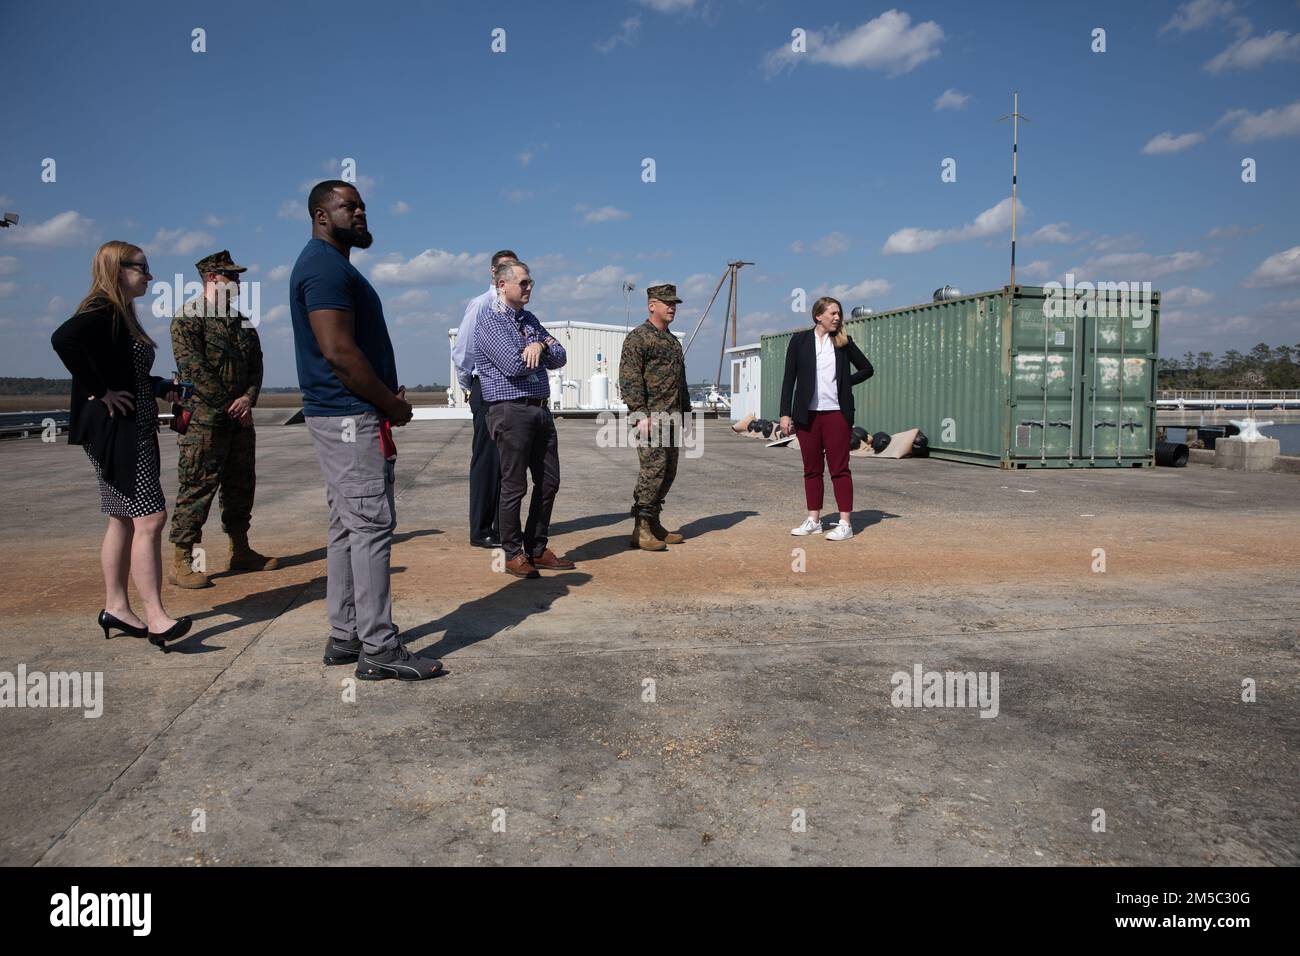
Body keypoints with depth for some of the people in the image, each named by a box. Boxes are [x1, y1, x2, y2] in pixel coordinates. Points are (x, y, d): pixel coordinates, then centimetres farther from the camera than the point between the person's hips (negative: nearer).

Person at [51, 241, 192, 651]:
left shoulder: (122, 315, 17)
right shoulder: (101, 312, -13)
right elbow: (64, 339, -32)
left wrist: (158, 387, 10)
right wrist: (100, 392, -25)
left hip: (135, 430, 10)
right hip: (115, 430, -10)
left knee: (124, 520, 13)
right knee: (150, 517, -12)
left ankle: (116, 608, 22)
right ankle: (156, 618, -10)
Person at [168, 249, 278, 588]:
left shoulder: (242, 322, 17)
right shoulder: (188, 317, -6)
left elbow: (256, 365, 14)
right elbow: (193, 367, -15)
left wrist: (248, 399, -5)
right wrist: (229, 405, -14)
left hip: (239, 418, 8)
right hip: (204, 418, -8)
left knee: (241, 484, 13)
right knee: (197, 487, -8)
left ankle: (241, 553, 23)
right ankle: (181, 562, -3)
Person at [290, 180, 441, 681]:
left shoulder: (332, 265, 21)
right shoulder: (325, 266, -12)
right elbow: (339, 351, -21)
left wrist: (388, 398, 8)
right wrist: (393, 404, -12)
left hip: (339, 416, 11)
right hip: (351, 418, -11)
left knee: (348, 527, 13)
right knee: (372, 526, -9)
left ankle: (345, 636, 20)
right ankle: (378, 649, -4)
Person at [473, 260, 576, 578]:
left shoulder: (529, 319, 19)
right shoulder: (489, 321, -6)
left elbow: (560, 358, 13)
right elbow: (513, 365, -19)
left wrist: (540, 346, -10)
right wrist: (544, 346, -1)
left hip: (541, 409, 8)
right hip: (511, 411, -8)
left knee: (548, 481, 10)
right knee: (514, 486, -2)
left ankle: (536, 549, 22)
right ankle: (513, 554, 11)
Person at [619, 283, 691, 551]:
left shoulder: (674, 342, 22)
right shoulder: (637, 337, -5)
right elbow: (629, 379, -14)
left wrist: (685, 414, 22)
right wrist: (641, 414, -21)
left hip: (672, 419, 9)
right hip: (651, 417, -9)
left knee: (668, 472, 9)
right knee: (653, 470, -12)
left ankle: (653, 524, 18)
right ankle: (640, 530, -7)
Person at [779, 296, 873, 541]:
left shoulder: (843, 341, 6)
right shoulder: (800, 340, 4)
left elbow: (866, 368, 17)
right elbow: (789, 378, 2)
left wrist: (845, 382, 3)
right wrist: (785, 413, -3)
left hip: (837, 413, -1)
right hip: (807, 414, 1)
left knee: (839, 468, -2)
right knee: (812, 469, 8)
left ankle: (845, 523, 1)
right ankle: (813, 520, 17)